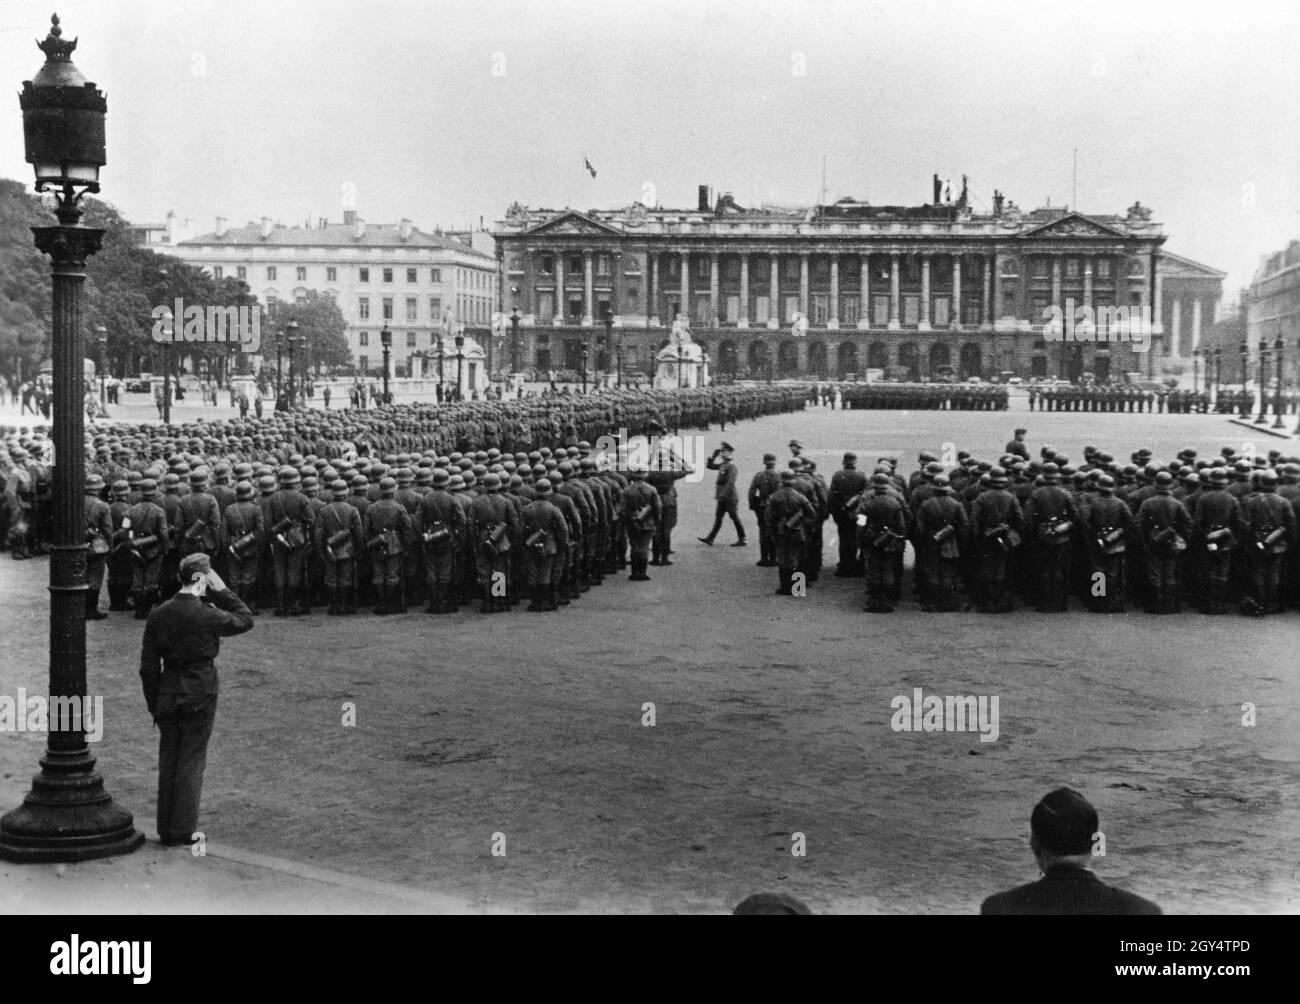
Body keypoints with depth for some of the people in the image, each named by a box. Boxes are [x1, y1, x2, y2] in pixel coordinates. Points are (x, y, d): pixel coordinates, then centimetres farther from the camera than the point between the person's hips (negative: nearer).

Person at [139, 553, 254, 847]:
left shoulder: (158, 614, -1)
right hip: (200, 694, -4)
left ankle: (166, 830, 18)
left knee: (167, 760, 12)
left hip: (167, 693, 4)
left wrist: (154, 704, 11)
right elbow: (245, 620, 1)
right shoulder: (206, 615, -15)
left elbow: (148, 666, 3)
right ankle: (183, 830, 6)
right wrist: (222, 591, -1)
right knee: (192, 760, 4)